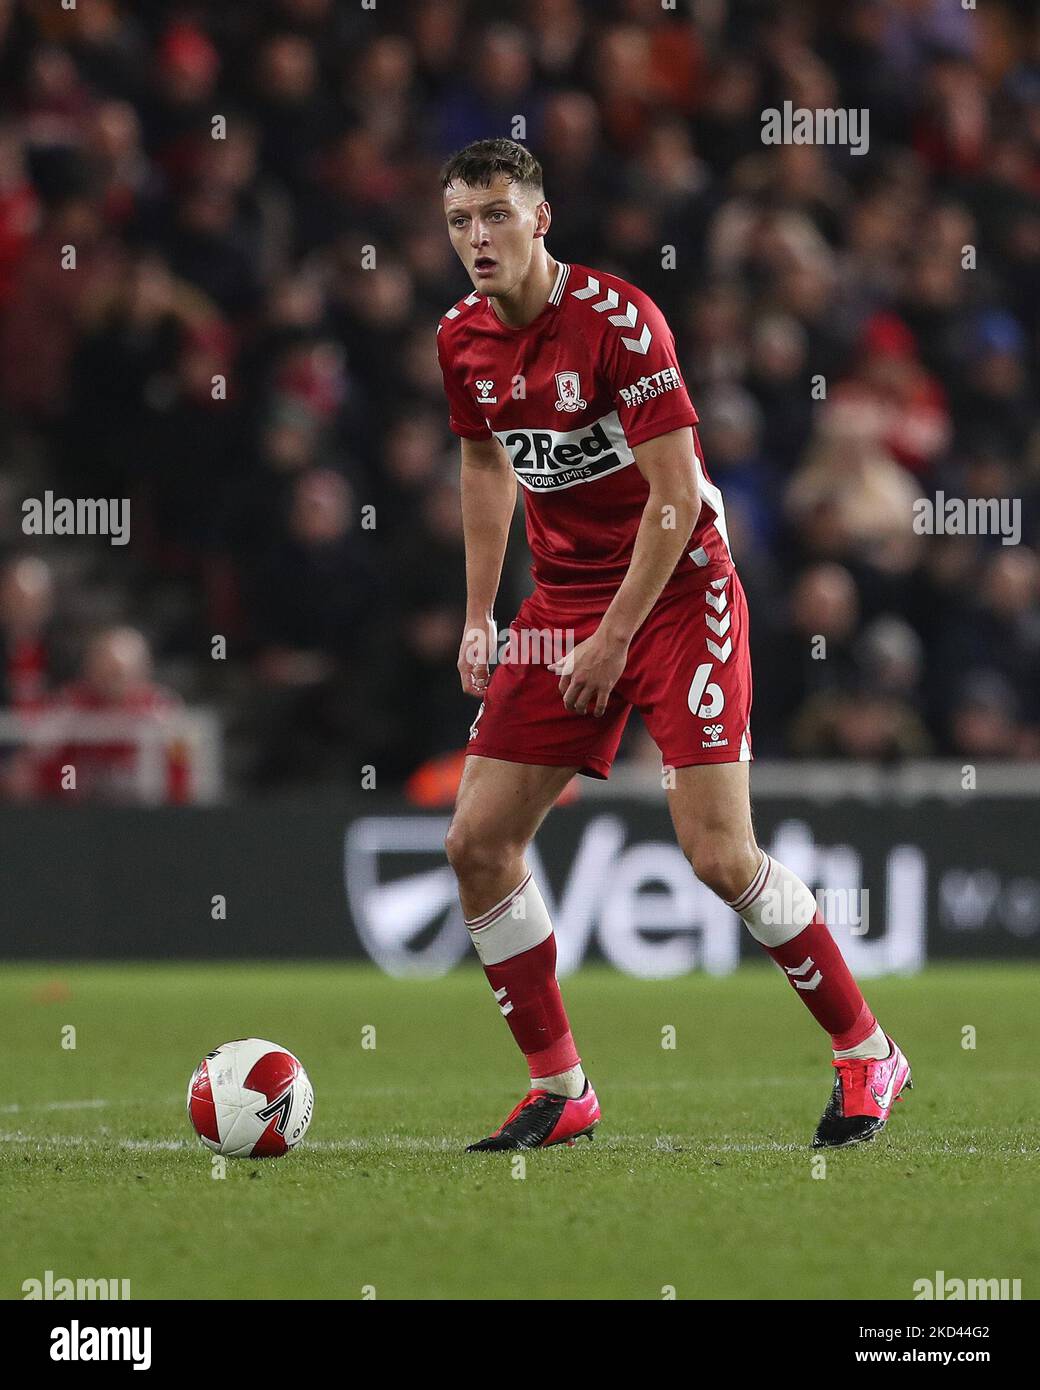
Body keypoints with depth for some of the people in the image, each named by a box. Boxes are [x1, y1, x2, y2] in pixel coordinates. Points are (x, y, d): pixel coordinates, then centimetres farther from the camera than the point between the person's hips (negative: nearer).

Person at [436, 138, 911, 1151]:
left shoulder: (616, 319, -19)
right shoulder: (463, 338, 2)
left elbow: (676, 493, -18)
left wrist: (615, 637, -18)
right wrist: (479, 617, 14)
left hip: (677, 594, -6)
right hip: (563, 600, 7)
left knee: (719, 856, -14)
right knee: (477, 840, -3)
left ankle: (866, 1053, 6)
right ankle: (559, 1090, 9)